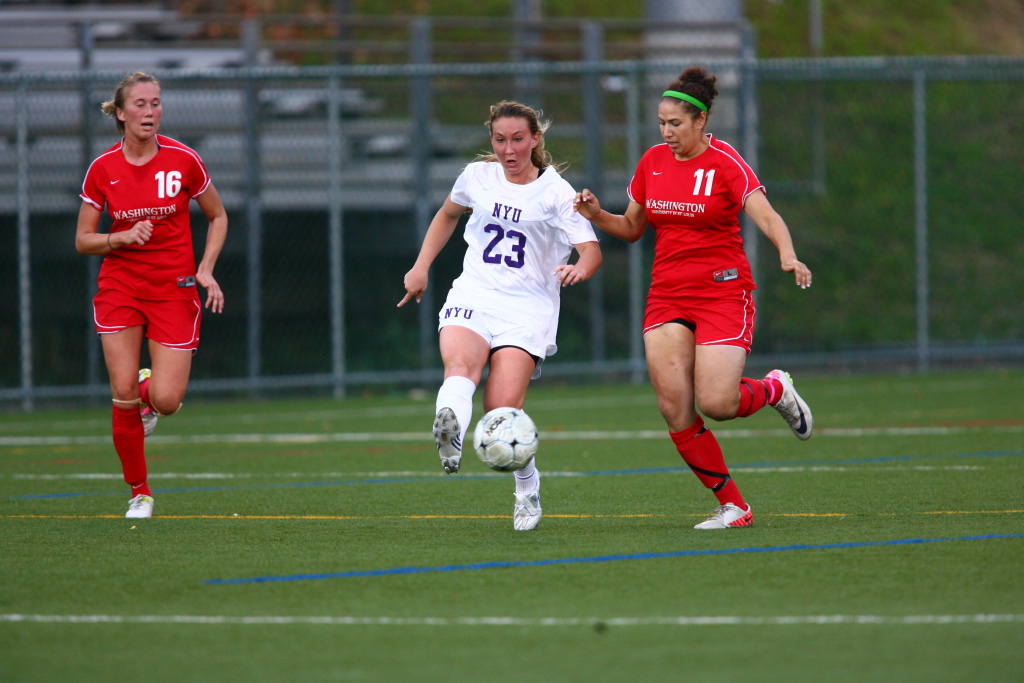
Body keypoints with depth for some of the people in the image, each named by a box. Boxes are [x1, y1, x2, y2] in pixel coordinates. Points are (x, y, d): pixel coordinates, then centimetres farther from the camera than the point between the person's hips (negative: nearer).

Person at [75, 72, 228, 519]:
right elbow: (83, 240, 3)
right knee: (123, 394, -9)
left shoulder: (183, 161, -6)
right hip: (120, 285, 1)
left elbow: (217, 217, 9)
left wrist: (205, 270, -5)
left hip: (174, 289, -1)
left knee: (166, 401, -11)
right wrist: (122, 237, -16)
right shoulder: (102, 169, -3)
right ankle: (139, 493, 9)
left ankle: (151, 389, 28)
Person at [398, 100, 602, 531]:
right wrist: (421, 267, 25)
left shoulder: (555, 192, 0)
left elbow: (592, 250, -8)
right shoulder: (477, 176, 12)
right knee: (461, 364, -32)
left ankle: (527, 491, 7)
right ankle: (449, 435, -62)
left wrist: (580, 269, -31)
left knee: (503, 409, -17)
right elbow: (448, 214, 32)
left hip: (527, 306, -3)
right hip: (473, 294, 3)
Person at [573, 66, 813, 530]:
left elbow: (767, 217, -21)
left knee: (716, 403, -18)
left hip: (722, 291, -5)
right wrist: (597, 216, -3)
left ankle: (775, 390, 17)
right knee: (675, 411, -7)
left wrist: (788, 256, -40)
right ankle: (733, 506, 5)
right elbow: (632, 227, 17)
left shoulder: (725, 163, -10)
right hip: (666, 296, 5)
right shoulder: (653, 161, 7)